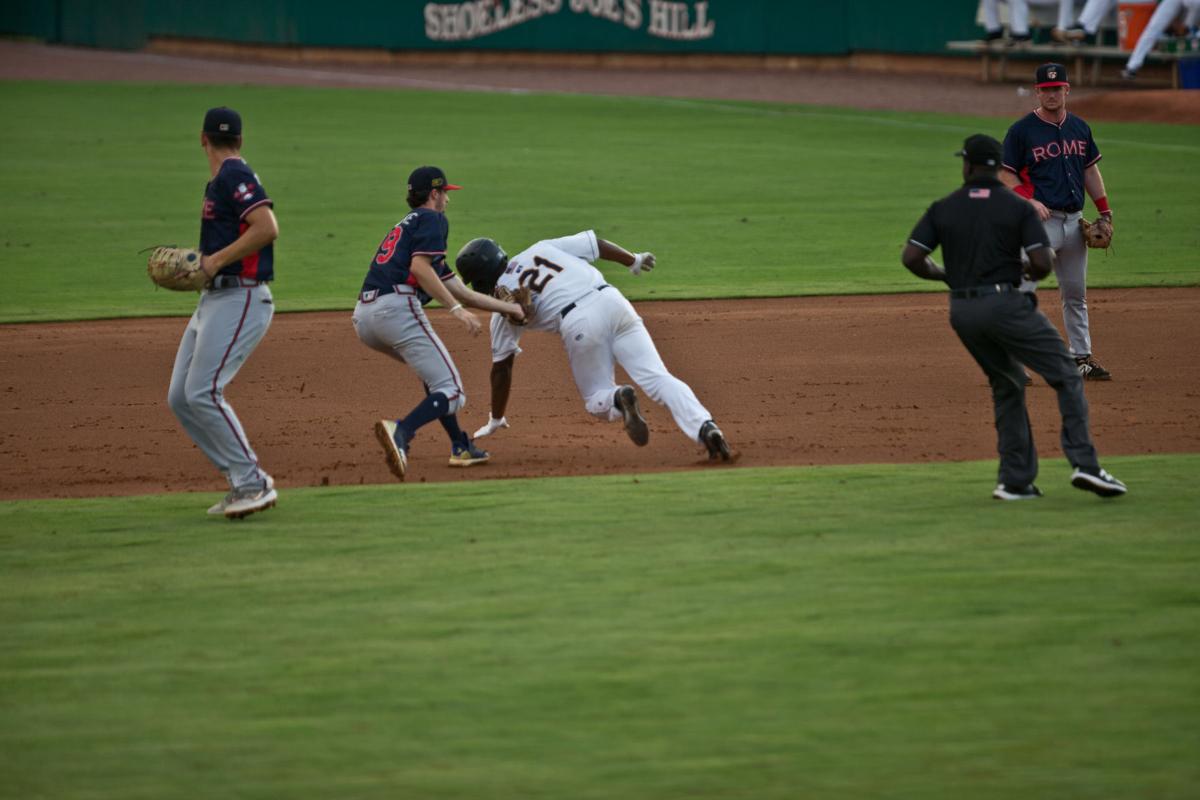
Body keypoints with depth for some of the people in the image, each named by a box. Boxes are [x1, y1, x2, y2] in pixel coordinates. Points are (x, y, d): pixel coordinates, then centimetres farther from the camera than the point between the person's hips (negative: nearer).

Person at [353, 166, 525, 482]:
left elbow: (459, 290, 34)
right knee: (450, 391, -9)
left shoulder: (407, 225, 34)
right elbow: (419, 267, -12)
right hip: (397, 307, -9)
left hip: (363, 318, 9)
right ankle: (401, 432, -36)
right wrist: (456, 308, -13)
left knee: (433, 370, 30)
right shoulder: (432, 219, 8)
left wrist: (511, 308, 37)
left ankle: (459, 445, 23)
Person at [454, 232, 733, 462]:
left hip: (578, 324, -3)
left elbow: (501, 366, 20)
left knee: (597, 401, 17)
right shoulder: (540, 250, 24)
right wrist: (634, 261, 37)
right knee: (658, 378, -3)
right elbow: (593, 243, 21)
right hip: (611, 300, 3)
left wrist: (495, 421, 30)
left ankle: (617, 400, -21)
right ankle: (705, 427, -28)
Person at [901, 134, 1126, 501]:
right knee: (1066, 376, 2)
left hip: (961, 312, 4)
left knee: (1007, 385, 21)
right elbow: (1042, 263, -12)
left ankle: (1016, 480, 15)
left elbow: (911, 257, -1)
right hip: (1005, 303, -4)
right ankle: (1083, 463, -13)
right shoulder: (1018, 208, -2)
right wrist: (1033, 271, 12)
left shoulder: (943, 208, 6)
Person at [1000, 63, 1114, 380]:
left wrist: (1104, 211, 14)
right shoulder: (1022, 130, -6)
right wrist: (1029, 200, -20)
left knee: (1076, 295, 15)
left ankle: (1081, 359, 25)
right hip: (1040, 221, -6)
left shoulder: (1079, 128, 12)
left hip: (1074, 220, 6)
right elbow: (1006, 175, -5)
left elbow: (1090, 169, 20)